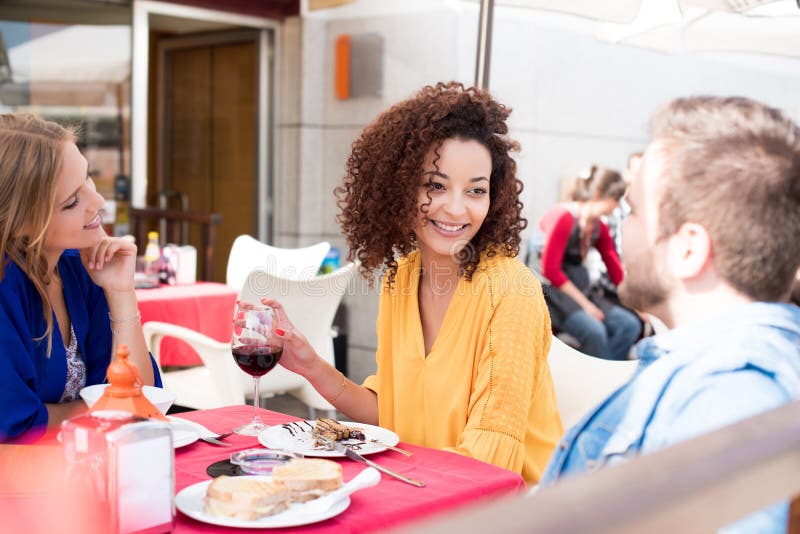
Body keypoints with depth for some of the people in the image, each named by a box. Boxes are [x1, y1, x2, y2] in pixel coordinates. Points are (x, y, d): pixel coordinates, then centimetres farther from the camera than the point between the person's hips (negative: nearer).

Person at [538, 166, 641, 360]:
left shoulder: (600, 227, 8)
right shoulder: (564, 217, -14)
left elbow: (617, 273, 11)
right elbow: (550, 269, -17)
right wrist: (584, 304, -17)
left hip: (579, 287, 8)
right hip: (550, 290, -8)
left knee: (629, 325, -11)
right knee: (593, 329, -28)